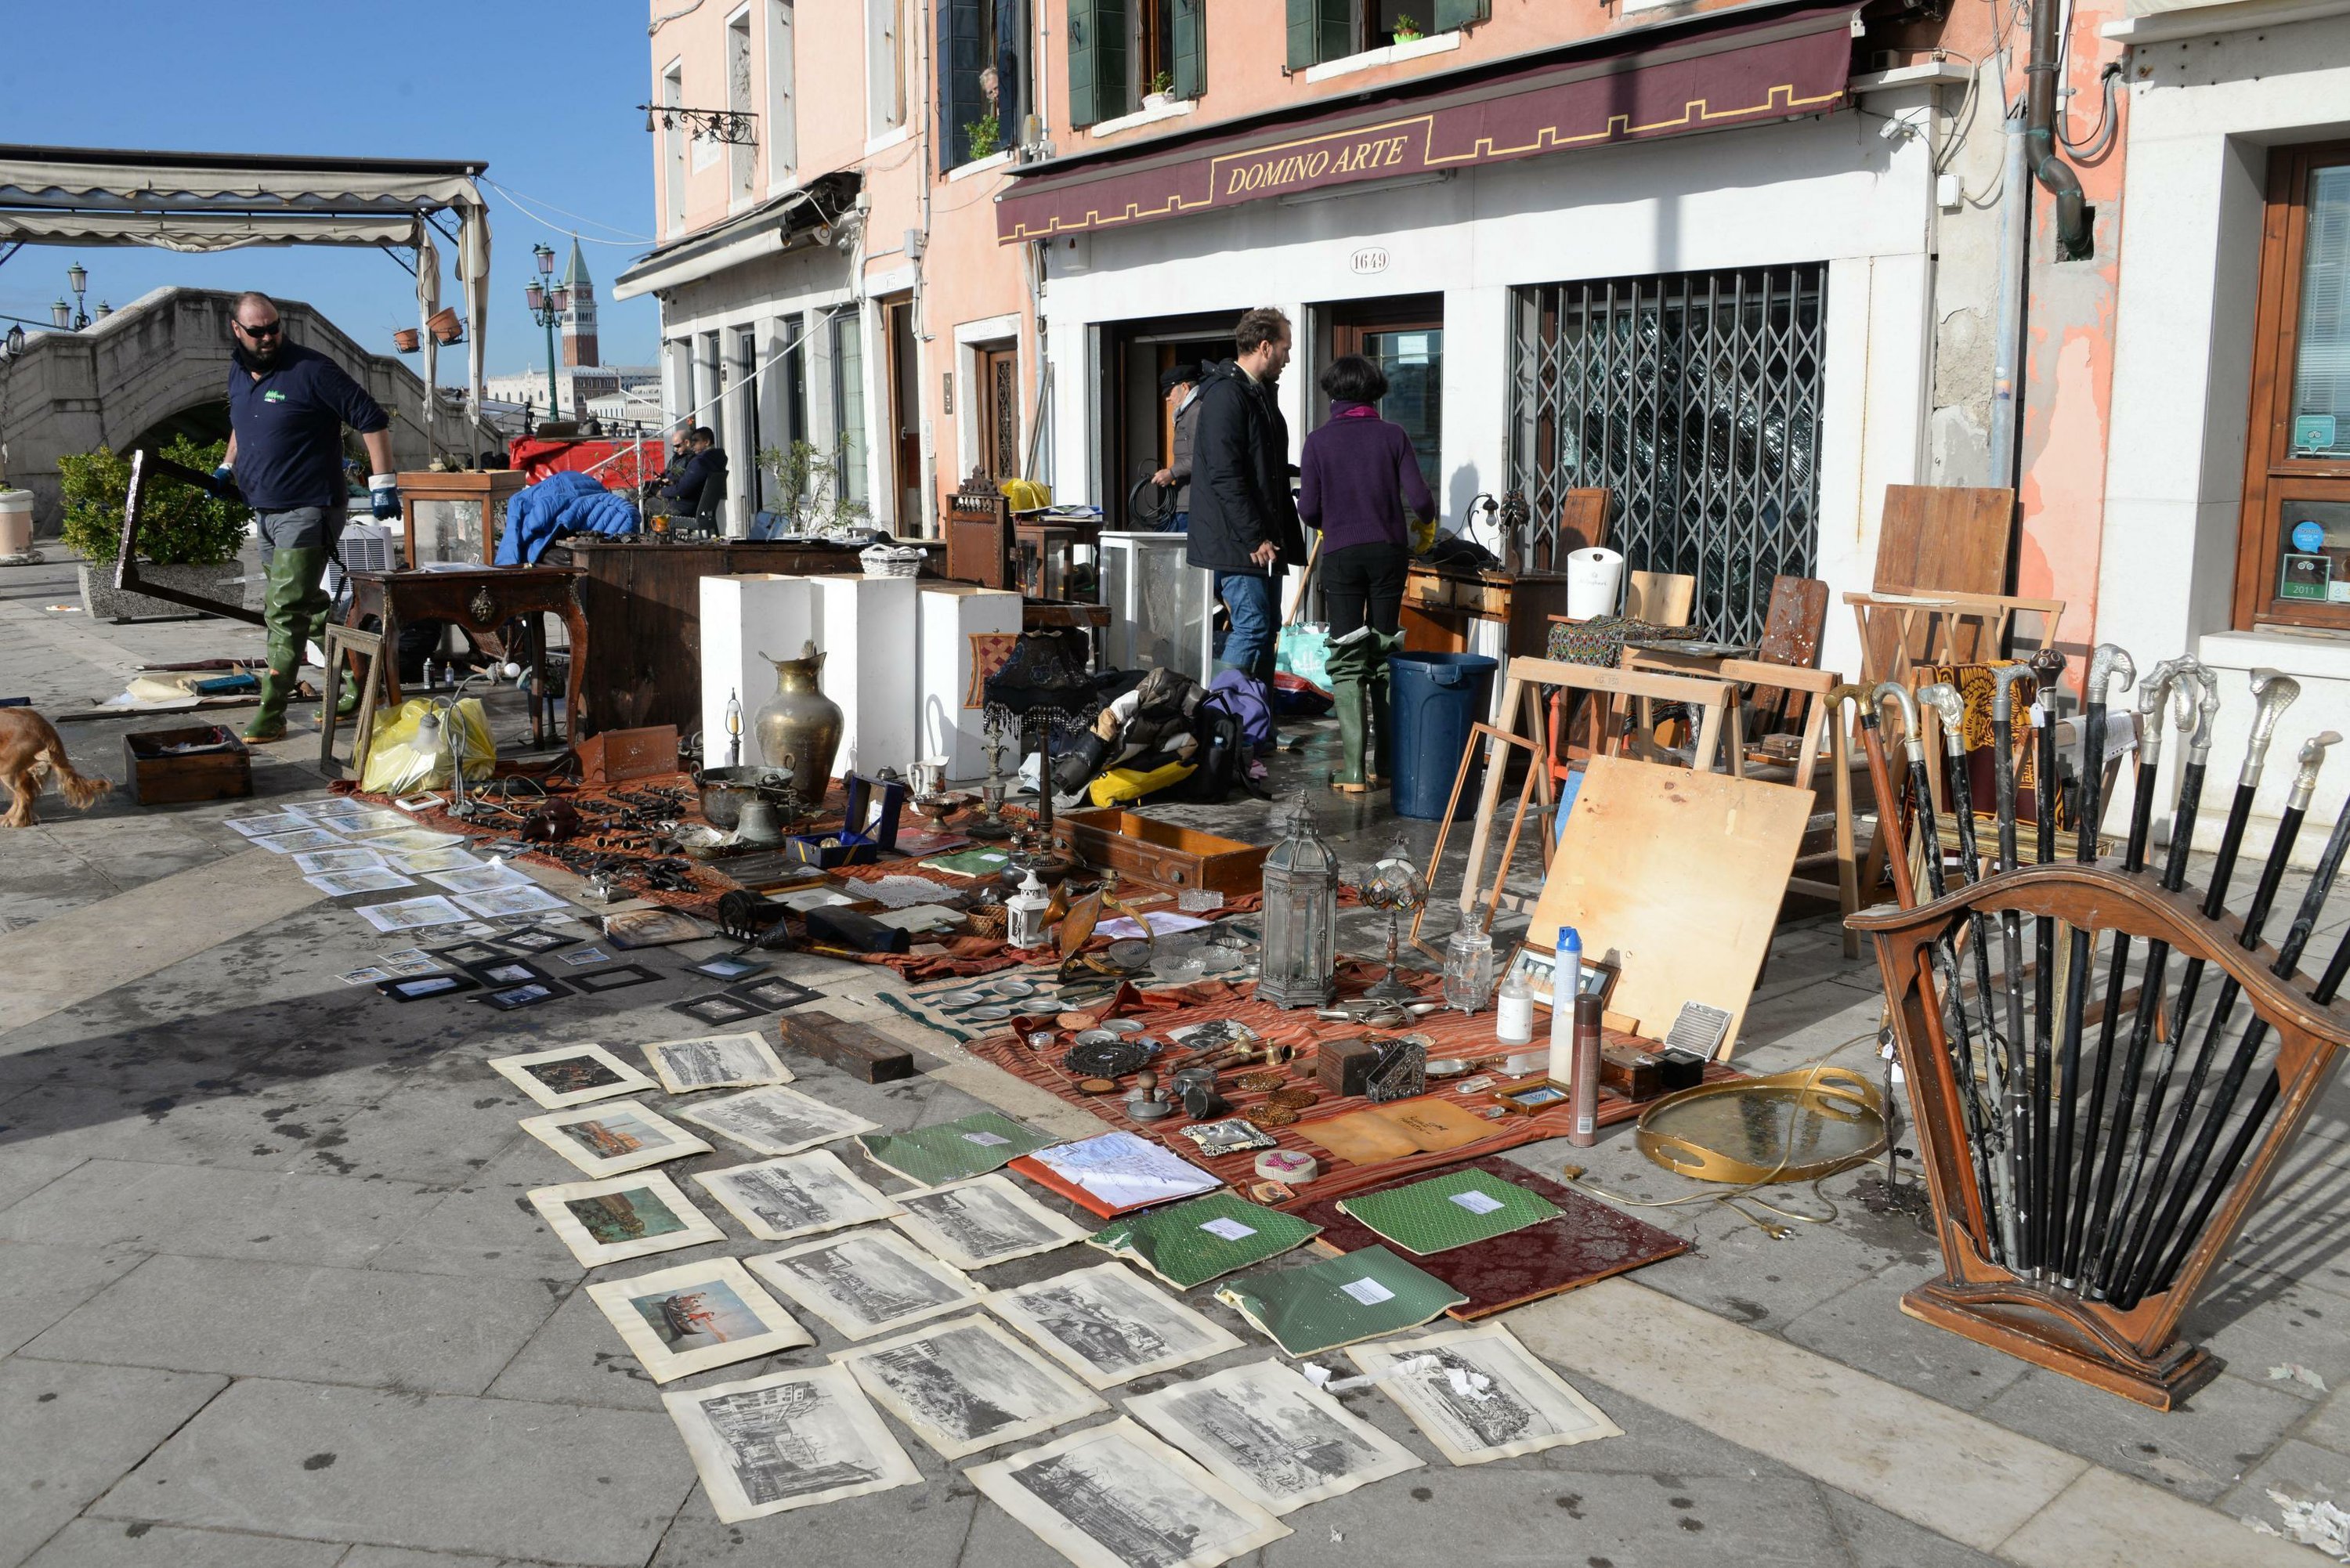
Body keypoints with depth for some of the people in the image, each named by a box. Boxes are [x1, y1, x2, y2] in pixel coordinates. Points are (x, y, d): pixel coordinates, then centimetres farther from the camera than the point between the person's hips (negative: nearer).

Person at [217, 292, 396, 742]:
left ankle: (270, 715, -7)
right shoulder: (238, 375, 11)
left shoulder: (311, 370, -13)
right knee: (308, 607, 15)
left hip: (307, 513, -9)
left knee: (284, 614, -11)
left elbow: (372, 419, -13)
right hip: (265, 513, 9)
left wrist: (382, 482, -17)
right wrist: (227, 467, 18)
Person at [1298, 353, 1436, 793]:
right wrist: (1427, 515, 18)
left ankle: (1353, 770, -9)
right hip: (1389, 551, 2)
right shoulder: (1393, 435, 1)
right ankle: (1385, 761, 16)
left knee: (1348, 662, -1)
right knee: (1384, 656, 12)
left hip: (1341, 554, -2)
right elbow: (1419, 499, -5)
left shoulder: (1319, 441, -1)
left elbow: (1308, 510, -4)